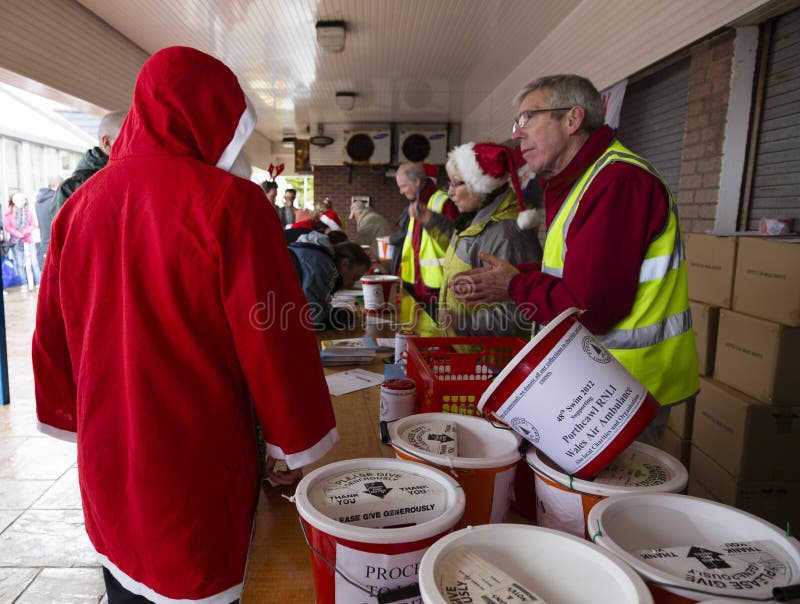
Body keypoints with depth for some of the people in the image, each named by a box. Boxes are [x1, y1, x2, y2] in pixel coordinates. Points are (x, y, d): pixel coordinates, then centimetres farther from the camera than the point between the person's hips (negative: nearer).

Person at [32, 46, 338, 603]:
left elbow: (53, 334, 7)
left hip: (107, 460, 6)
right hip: (197, 466, -5)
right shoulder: (228, 201, -18)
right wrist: (295, 446, -4)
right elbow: (274, 336, -17)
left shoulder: (82, 203, 0)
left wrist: (81, 420, 21)